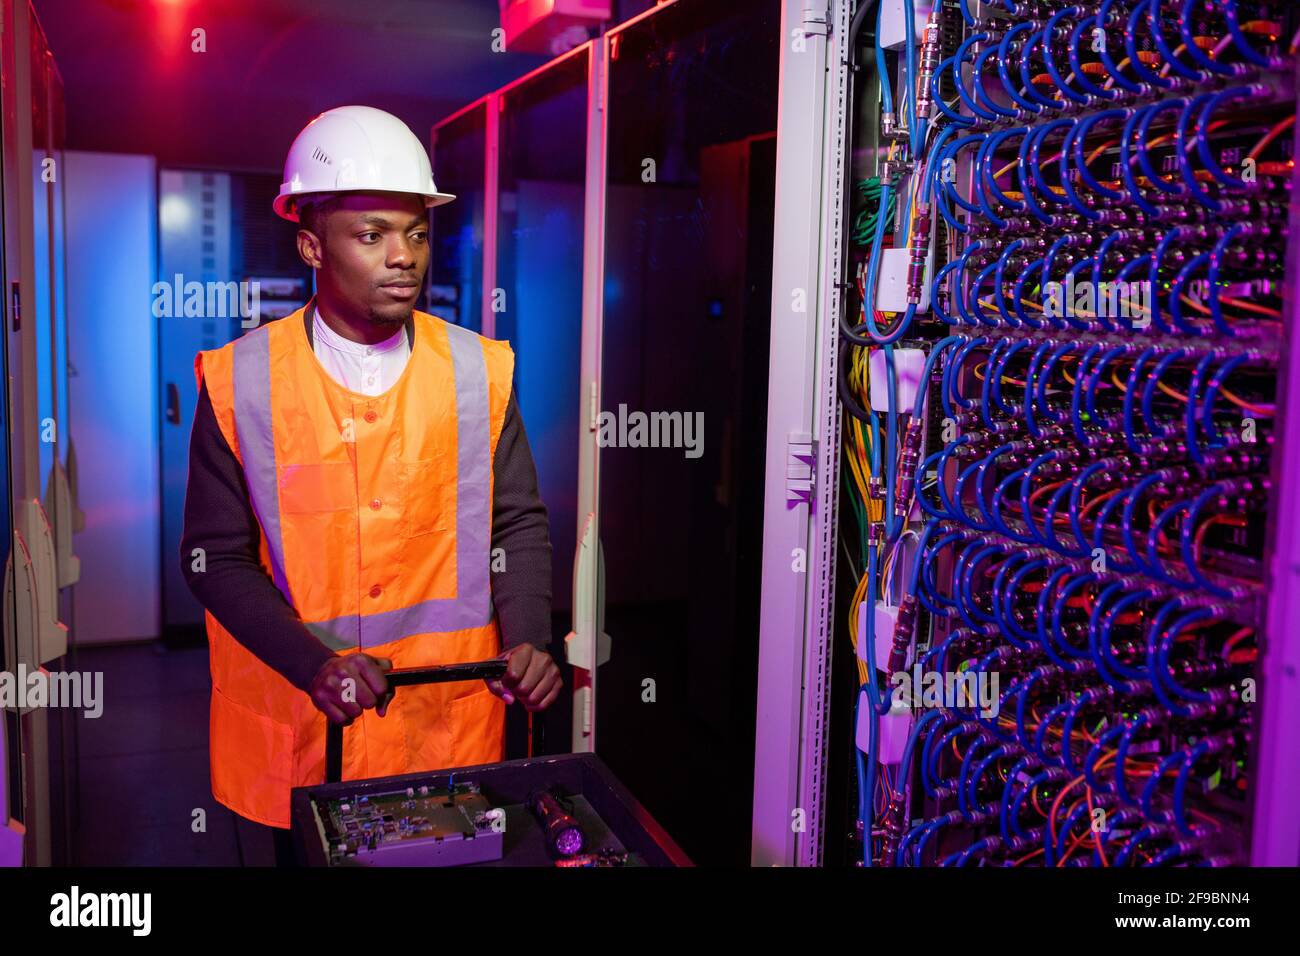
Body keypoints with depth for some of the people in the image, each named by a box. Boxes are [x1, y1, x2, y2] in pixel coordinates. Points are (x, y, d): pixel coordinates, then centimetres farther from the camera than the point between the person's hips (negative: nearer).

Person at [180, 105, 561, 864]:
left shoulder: (478, 370, -3)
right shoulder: (241, 381, -7)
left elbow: (519, 523, 2)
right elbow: (217, 556, -6)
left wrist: (528, 638, -14)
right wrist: (313, 665, -20)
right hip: (296, 735, -1)